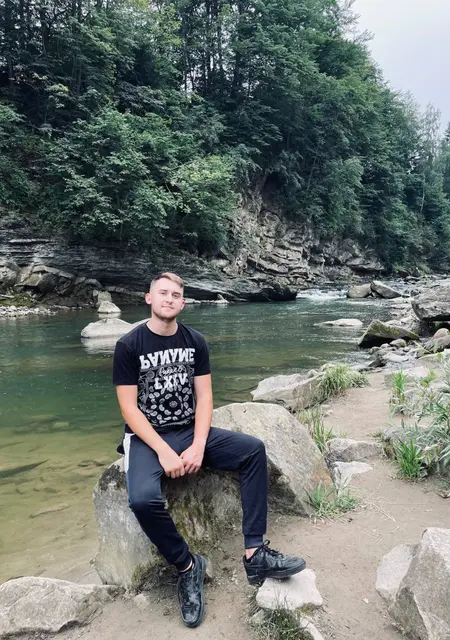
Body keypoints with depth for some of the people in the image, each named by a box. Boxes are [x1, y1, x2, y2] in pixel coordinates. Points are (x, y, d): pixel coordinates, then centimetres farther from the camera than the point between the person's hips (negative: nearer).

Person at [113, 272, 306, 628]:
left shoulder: (195, 341, 2)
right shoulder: (129, 345, -8)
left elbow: (204, 398, -1)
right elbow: (129, 408, -12)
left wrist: (198, 446, -15)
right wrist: (164, 452, -21)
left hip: (192, 432, 4)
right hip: (147, 439, -3)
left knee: (253, 450, -15)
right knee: (143, 499, -32)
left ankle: (255, 554, -11)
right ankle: (187, 565, -4)